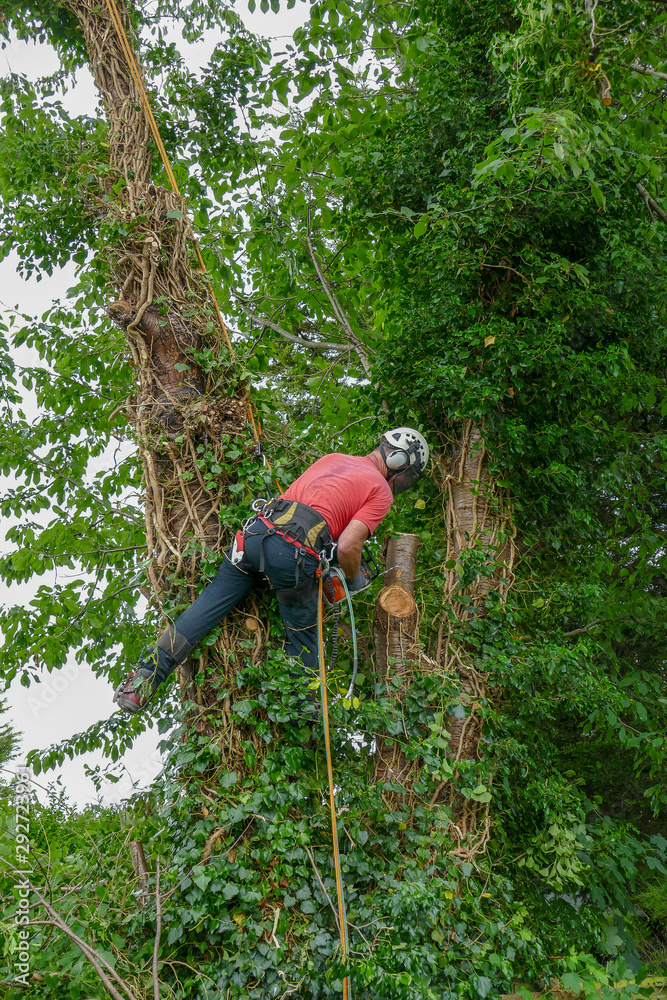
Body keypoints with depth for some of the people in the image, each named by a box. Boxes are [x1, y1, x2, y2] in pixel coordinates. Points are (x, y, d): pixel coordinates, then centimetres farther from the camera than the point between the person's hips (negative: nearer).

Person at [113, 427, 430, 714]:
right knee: (304, 641, 15)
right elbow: (347, 547, -5)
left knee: (209, 605, 10)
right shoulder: (380, 491, 6)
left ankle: (145, 676, 7)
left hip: (257, 530, 5)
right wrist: (355, 580, 14)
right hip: (295, 555, -5)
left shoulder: (333, 458, 26)